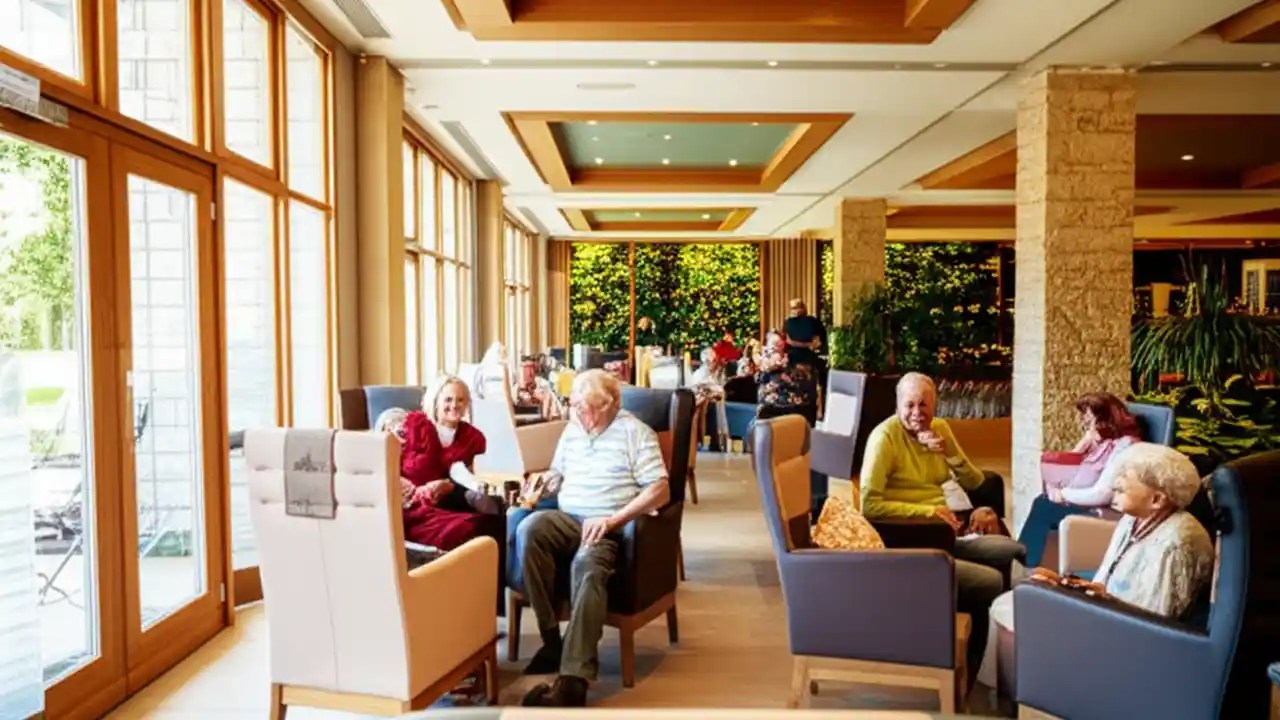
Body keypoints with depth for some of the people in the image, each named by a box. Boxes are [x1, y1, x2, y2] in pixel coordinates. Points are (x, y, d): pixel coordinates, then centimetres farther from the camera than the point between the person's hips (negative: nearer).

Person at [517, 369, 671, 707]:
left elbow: (660, 491, -9)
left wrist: (613, 519, -18)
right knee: (529, 528, -28)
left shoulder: (636, 432, -1)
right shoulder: (572, 429, 18)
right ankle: (551, 638, -21)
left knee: (587, 566, -37)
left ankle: (573, 678, -43)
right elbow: (556, 472, 28)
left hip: (611, 527, -5)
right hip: (567, 519, 5)